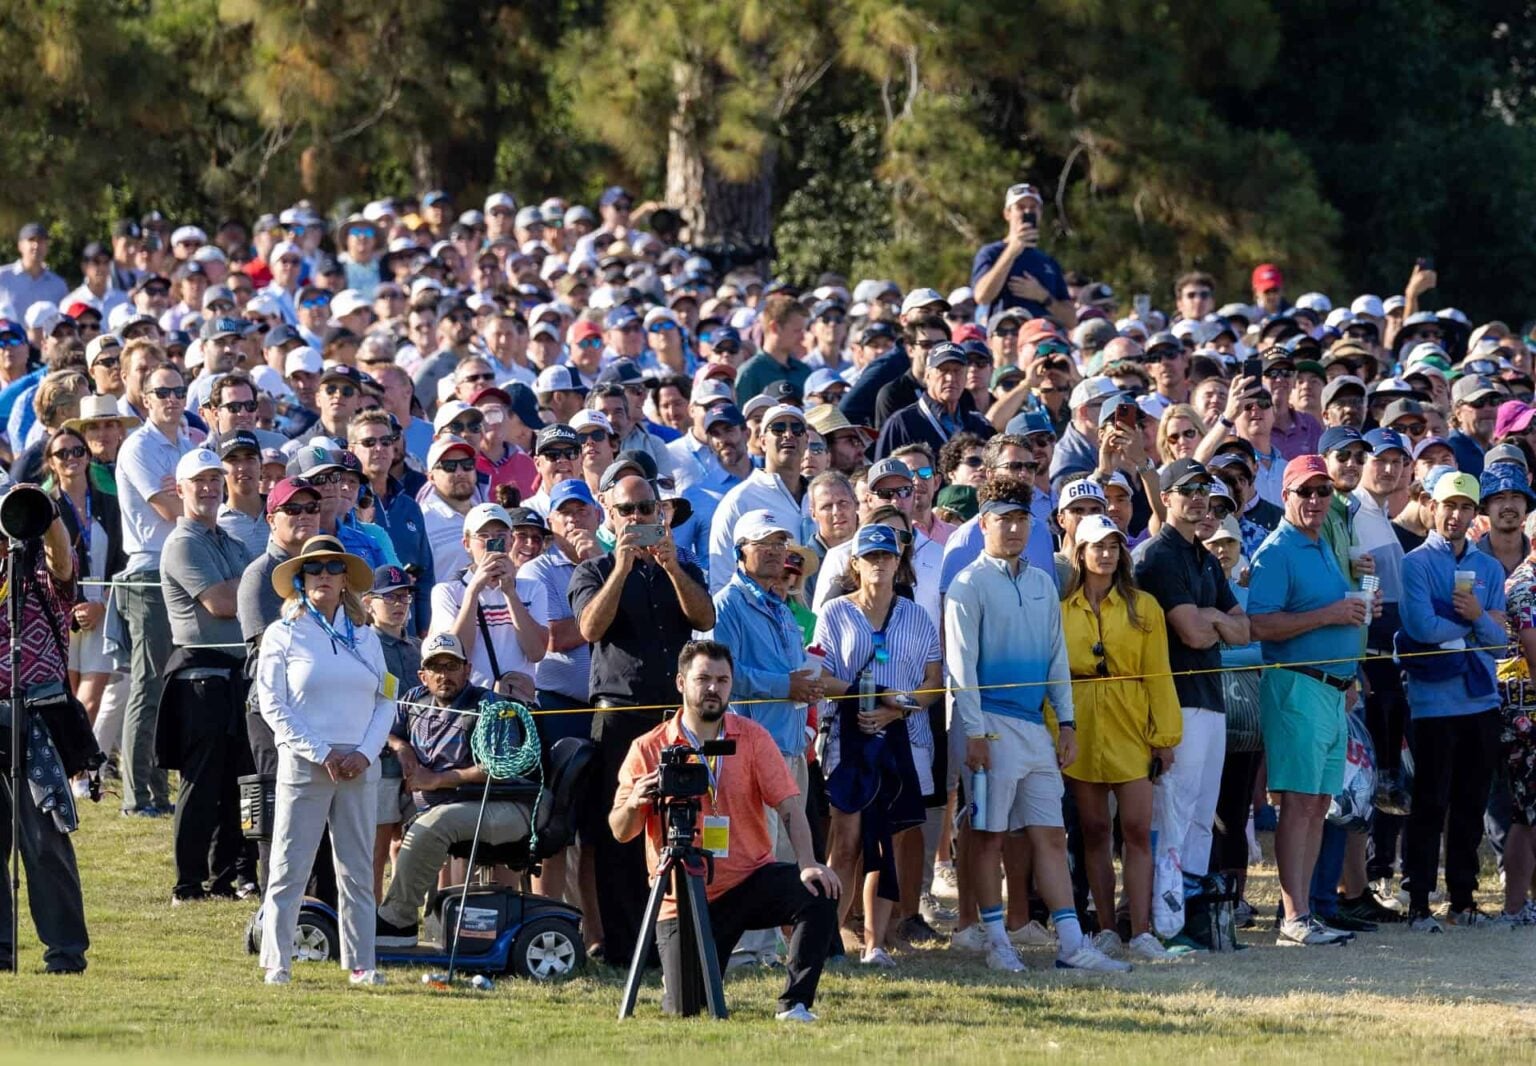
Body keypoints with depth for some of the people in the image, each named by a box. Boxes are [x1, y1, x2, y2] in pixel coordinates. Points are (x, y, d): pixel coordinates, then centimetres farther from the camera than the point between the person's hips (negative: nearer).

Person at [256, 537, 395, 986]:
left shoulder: (365, 637, 13)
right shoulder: (283, 635, 2)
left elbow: (385, 701, 11)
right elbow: (272, 705, -5)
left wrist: (365, 752, -6)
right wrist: (323, 754, -12)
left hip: (360, 766, 4)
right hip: (303, 764, -4)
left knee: (359, 871, 5)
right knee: (290, 868, -3)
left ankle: (360, 962, 9)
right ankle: (275, 963, 0)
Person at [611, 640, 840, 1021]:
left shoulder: (752, 738, 0)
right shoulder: (649, 749, -3)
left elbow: (788, 807, -9)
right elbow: (620, 831, -1)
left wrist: (807, 863, -26)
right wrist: (633, 804, -25)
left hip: (751, 881, 1)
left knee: (817, 894, -28)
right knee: (686, 1010, -10)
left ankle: (794, 1004, -16)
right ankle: (676, 976, 29)